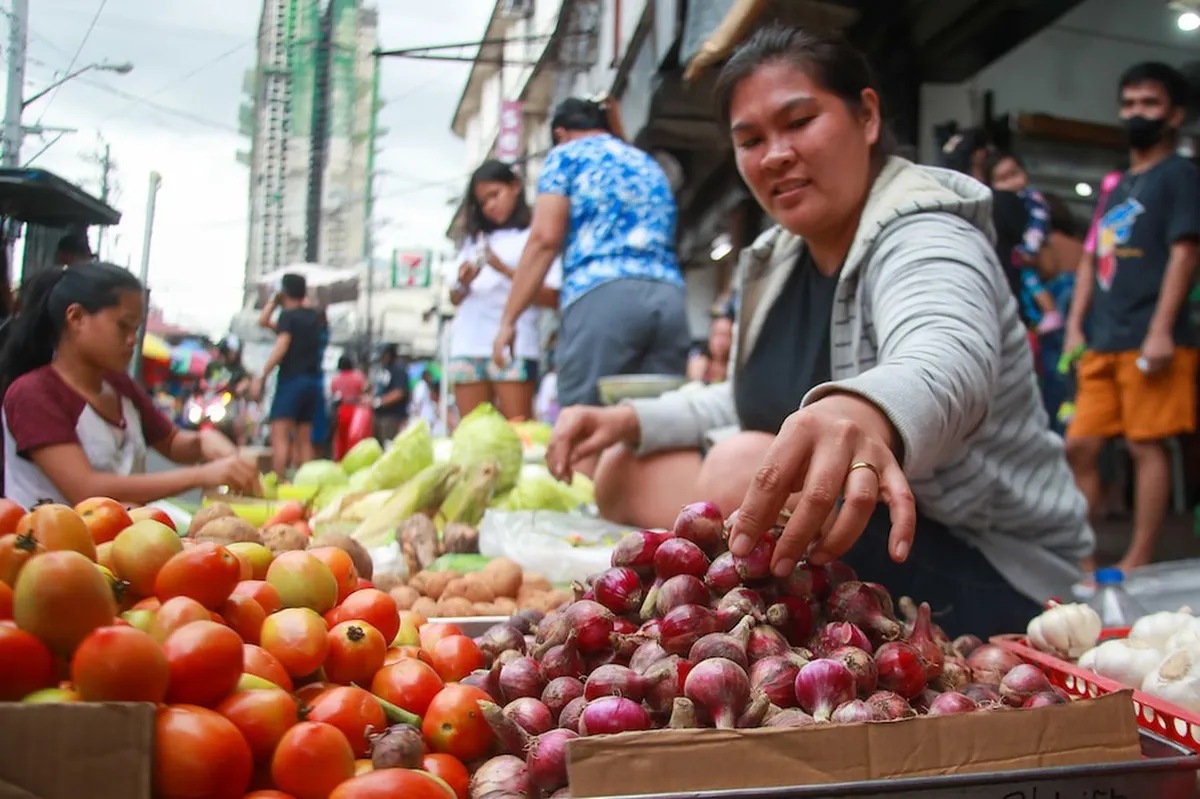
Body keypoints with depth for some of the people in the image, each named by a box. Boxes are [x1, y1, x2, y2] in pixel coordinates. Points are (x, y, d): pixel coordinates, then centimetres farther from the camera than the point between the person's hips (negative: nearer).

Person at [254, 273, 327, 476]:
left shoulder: (288, 315, -4)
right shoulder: (314, 316, 15)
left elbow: (281, 346, -17)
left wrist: (261, 377, -17)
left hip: (292, 379, -7)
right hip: (314, 381, 7)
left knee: (280, 436, -10)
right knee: (304, 440, 10)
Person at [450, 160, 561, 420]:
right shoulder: (475, 238, 21)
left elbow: (552, 298, -5)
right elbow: (455, 299, 21)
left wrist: (505, 270, -15)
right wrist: (463, 283, -2)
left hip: (514, 346, -5)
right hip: (467, 346, 5)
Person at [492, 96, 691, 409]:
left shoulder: (566, 154, 14)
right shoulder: (651, 166, 32)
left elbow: (545, 238, 1)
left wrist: (508, 319, 0)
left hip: (602, 295, -5)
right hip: (669, 297, 6)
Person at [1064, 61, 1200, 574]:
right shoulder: (1117, 188, 23)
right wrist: (1075, 328, 10)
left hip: (1149, 342, -7)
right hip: (1103, 344, 7)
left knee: (1147, 446, -5)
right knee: (1080, 445, 4)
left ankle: (1138, 561, 2)